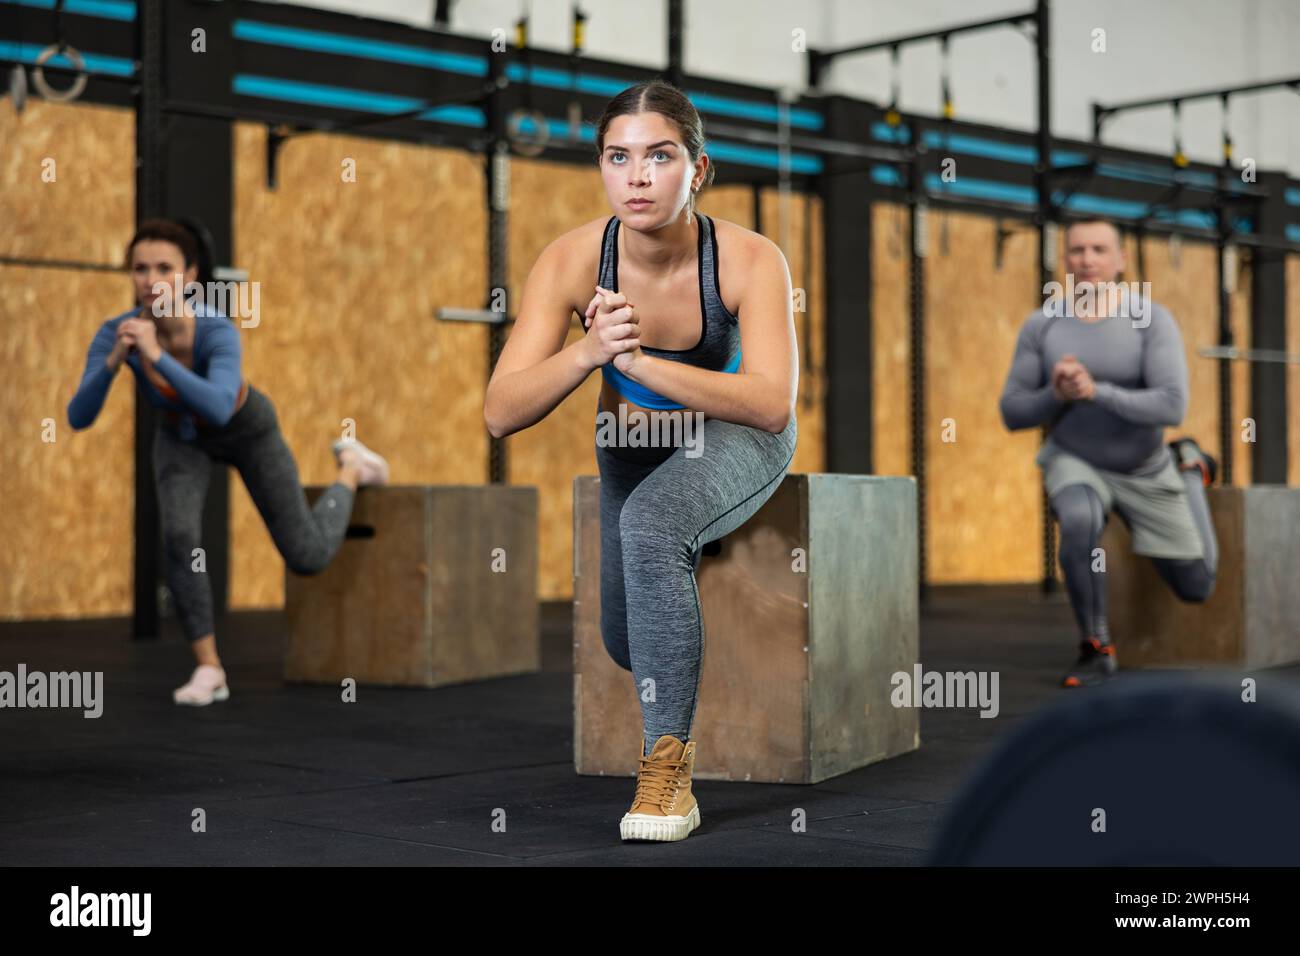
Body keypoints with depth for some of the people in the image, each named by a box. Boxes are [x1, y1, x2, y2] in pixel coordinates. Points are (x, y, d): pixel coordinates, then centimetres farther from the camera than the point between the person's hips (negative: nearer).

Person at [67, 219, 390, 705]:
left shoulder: (219, 331, -44)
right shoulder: (115, 332, -33)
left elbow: (218, 411, -60)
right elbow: (77, 418, -40)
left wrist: (156, 356, -66)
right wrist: (114, 361, -56)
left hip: (245, 428, -2)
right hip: (181, 433, 2)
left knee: (307, 557, 4)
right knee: (179, 537, -25)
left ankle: (350, 468, 34)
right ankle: (209, 669, -8)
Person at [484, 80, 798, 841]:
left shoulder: (750, 259, -30)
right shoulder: (573, 260, -25)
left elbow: (773, 403, -40)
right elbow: (501, 412, -28)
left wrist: (637, 361, -48)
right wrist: (587, 352, -46)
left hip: (736, 436, -4)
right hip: (632, 440, 4)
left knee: (650, 522, -36)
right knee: (629, 646, 10)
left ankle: (669, 769, -26)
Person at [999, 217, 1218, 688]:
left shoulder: (1155, 319, -18)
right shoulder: (1040, 324, -11)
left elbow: (1172, 408, -28)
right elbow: (1013, 414, -8)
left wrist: (1095, 391, -39)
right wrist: (1057, 394, -28)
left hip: (1144, 471, 1)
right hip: (1075, 465, 0)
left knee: (1196, 590, 15)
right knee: (1081, 522, -39)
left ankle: (1186, 467, 41)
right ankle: (1097, 649, -19)